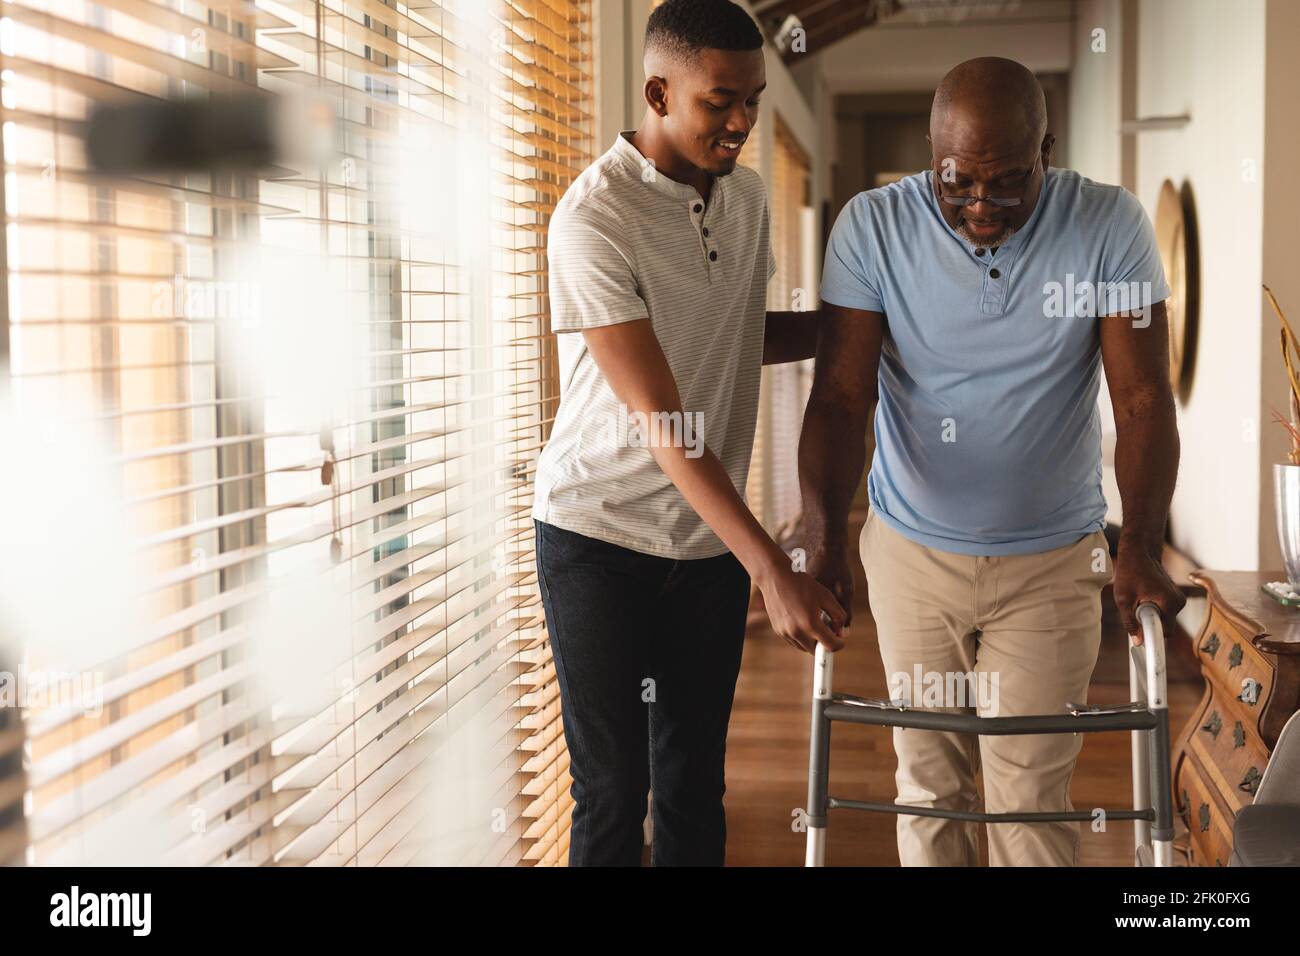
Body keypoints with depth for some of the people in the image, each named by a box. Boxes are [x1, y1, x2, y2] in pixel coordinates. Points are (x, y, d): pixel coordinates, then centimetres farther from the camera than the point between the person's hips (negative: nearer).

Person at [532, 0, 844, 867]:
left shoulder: (748, 193, 5)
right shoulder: (595, 217, -19)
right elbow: (661, 420, -24)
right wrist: (774, 571, -29)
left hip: (710, 541, 6)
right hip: (600, 538, -6)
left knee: (695, 784, 11)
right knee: (612, 792, 2)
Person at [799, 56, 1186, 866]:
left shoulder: (1110, 227, -12)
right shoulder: (873, 226, -12)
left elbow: (1144, 397, -13)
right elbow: (841, 396, -14)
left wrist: (1143, 546, -25)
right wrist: (827, 540, -26)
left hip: (1051, 562, -1)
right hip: (910, 550, 1)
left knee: (1032, 794, 3)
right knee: (929, 779, 12)